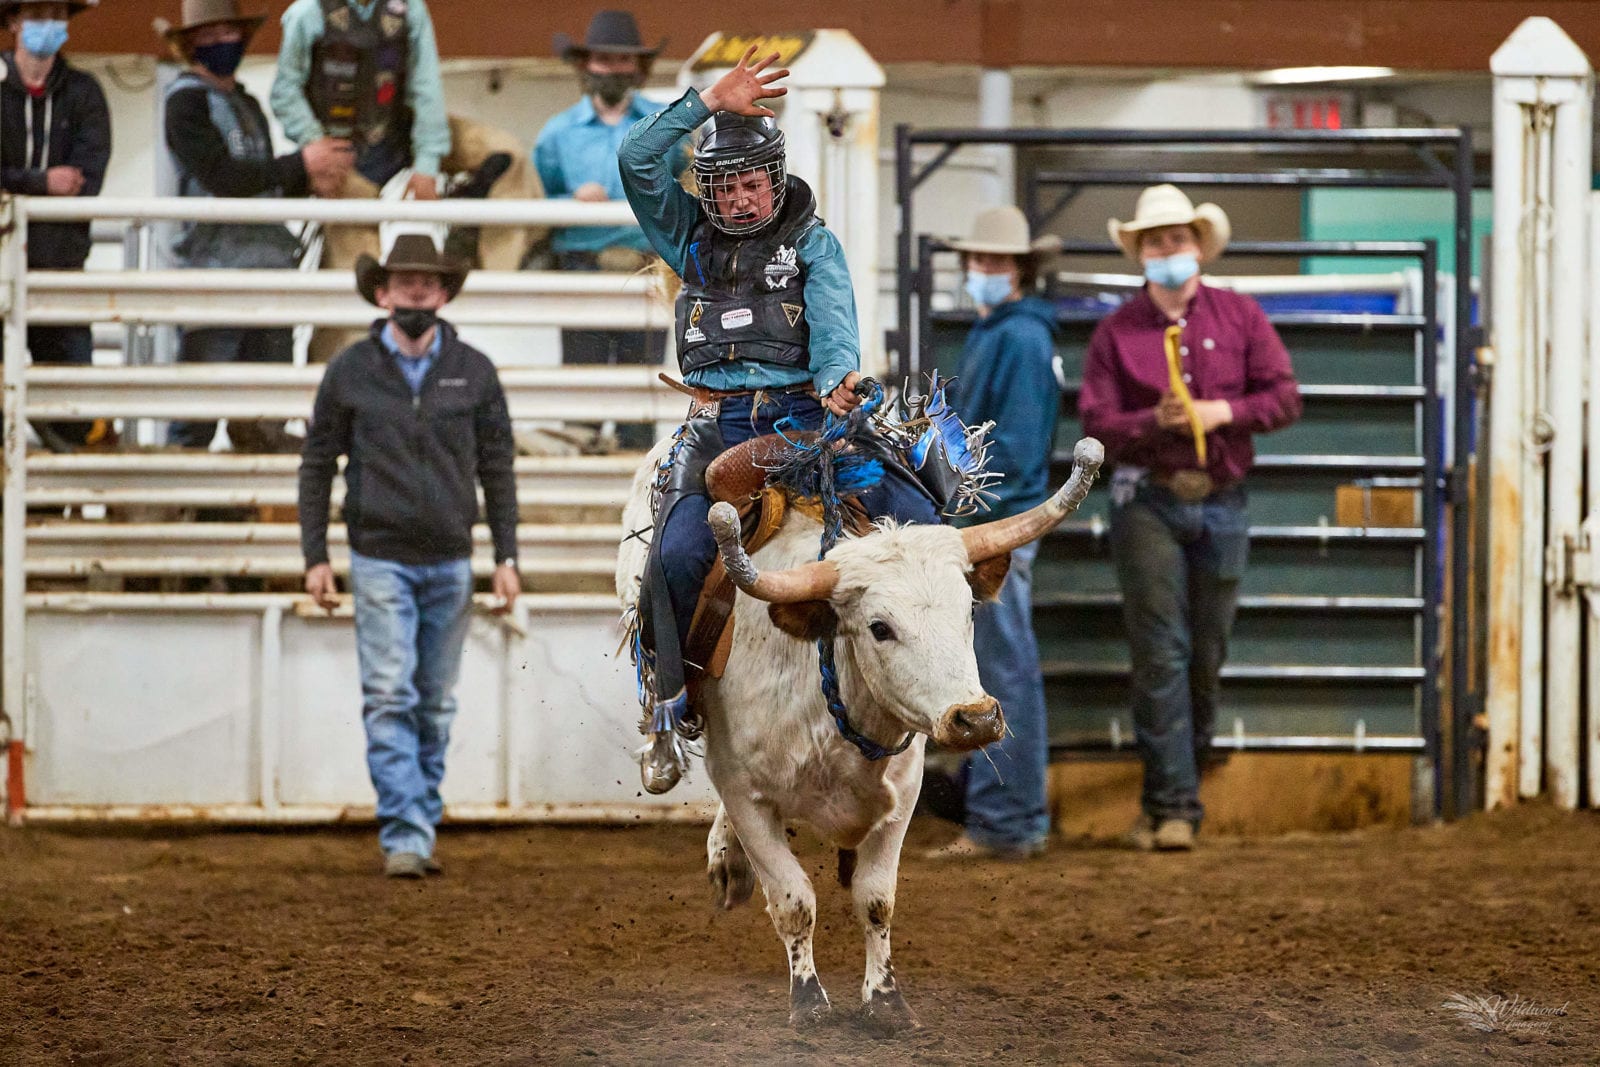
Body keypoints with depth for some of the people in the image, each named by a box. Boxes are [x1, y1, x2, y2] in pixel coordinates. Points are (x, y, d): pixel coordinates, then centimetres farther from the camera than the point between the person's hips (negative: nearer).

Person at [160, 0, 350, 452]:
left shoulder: (246, 104, 21)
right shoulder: (187, 100, -5)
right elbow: (222, 176, -16)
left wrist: (309, 180, 3)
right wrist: (300, 164, -11)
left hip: (269, 259, 8)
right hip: (215, 264, -8)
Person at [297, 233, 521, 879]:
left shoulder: (474, 372, 3)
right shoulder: (350, 372, -1)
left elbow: (497, 469, 8)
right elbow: (317, 467, 5)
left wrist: (506, 557, 2)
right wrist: (315, 556, -1)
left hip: (450, 561, 2)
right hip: (380, 558, -2)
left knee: (436, 705, 9)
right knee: (390, 698, -10)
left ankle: (423, 826, 19)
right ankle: (404, 839, -13)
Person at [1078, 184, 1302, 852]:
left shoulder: (1240, 317, 6)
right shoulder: (1117, 331, 2)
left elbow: (1285, 397, 3)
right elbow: (1096, 423, -3)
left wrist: (1225, 412, -14)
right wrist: (1156, 421, -20)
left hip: (1220, 503, 2)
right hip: (1148, 502, -2)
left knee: (1206, 658, 6)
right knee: (1160, 654, -8)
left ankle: (1167, 796, 20)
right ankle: (1174, 806, -8)